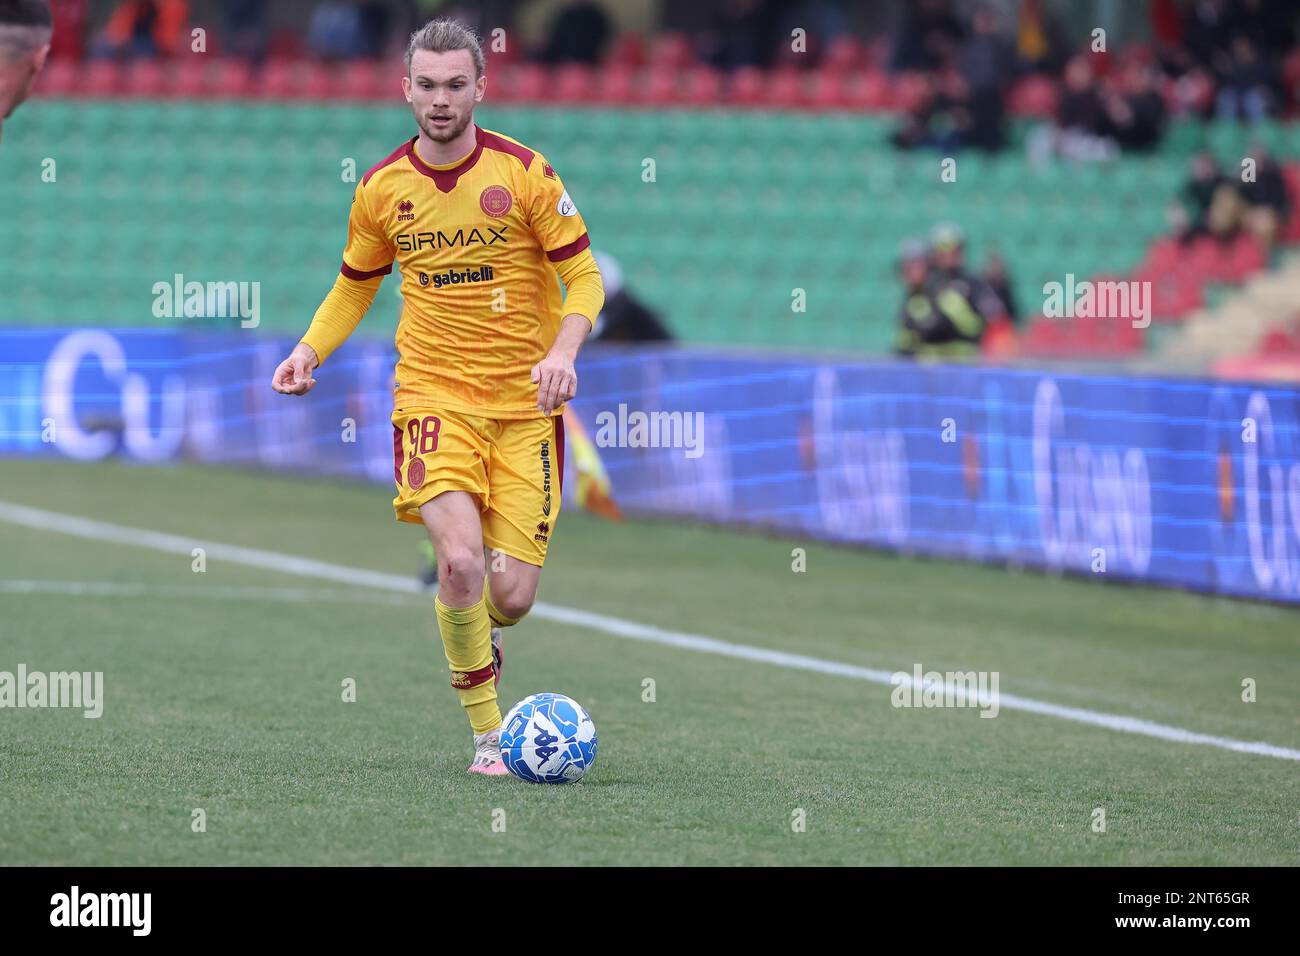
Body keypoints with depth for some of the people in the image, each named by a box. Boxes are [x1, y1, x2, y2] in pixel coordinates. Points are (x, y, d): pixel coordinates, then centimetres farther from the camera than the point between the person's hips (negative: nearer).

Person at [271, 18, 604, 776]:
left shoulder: (525, 173, -5)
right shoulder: (383, 189, 2)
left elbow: (584, 276, -2)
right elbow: (355, 285, 18)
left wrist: (564, 351, -21)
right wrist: (311, 350, 1)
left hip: (525, 403, 0)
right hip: (433, 395, 0)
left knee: (511, 593, -5)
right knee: (461, 559, -23)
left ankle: (481, 635, 35)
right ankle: (487, 734, -7)